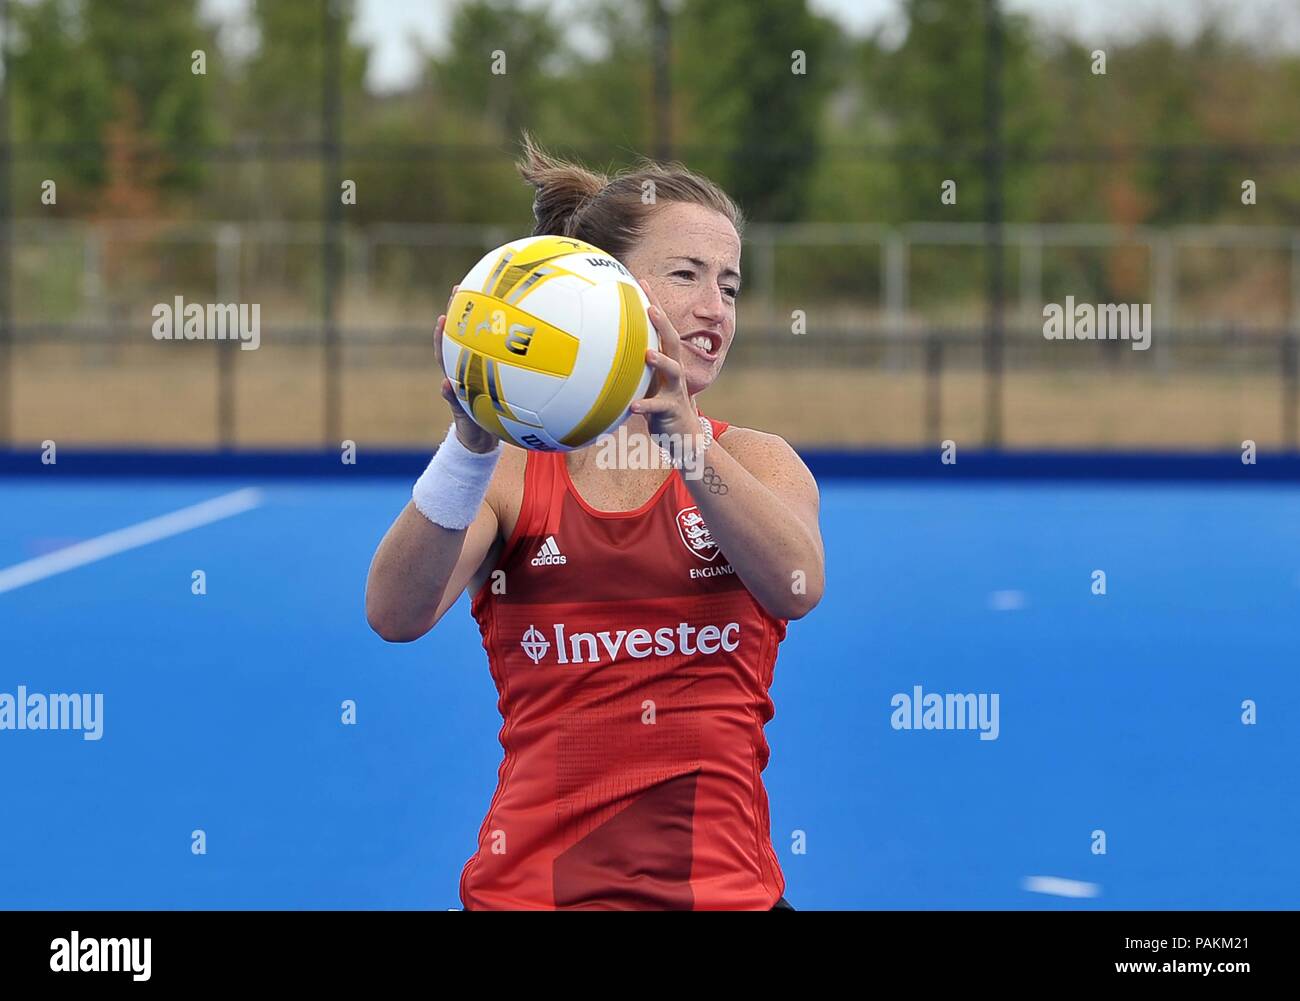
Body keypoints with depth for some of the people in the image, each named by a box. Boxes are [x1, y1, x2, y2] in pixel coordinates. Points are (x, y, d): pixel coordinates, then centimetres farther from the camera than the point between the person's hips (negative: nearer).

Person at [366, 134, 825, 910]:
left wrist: (684, 435, -30)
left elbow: (796, 586, -15)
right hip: (534, 881, -1)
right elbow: (396, 614, -14)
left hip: (726, 881, 1)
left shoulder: (759, 461, 7)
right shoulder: (510, 474, 4)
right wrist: (473, 444, -29)